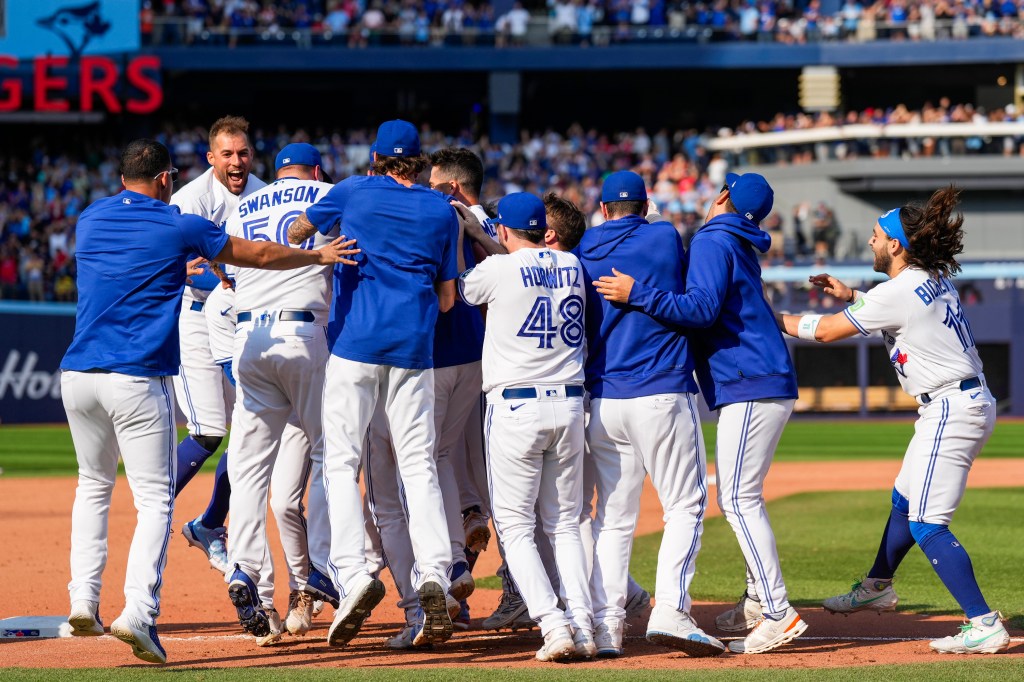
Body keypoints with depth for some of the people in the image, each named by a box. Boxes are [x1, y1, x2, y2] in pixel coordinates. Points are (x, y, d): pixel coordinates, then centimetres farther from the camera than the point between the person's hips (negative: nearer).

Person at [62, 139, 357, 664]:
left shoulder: (89, 220, 13)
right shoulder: (177, 228, 0)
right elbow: (260, 256, 10)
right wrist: (319, 256, 26)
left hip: (78, 375, 5)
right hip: (138, 378, -5)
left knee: (93, 484, 23)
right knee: (154, 497, -2)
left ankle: (83, 599, 11)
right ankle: (138, 612, -17)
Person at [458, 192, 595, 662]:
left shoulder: (497, 271, -7)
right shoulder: (572, 267, 9)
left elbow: (454, 291, 10)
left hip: (515, 406, -5)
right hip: (569, 403, 5)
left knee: (515, 524, 1)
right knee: (565, 524, 12)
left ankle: (553, 624, -13)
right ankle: (583, 626, -1)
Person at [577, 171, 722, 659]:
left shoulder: (580, 253, 9)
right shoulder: (666, 238, 2)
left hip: (602, 399, 4)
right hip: (662, 394, -4)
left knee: (613, 517, 9)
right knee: (685, 505, 2)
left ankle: (606, 625, 1)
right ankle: (670, 611, -14)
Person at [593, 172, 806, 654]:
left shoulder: (712, 241, -8)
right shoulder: (740, 247, 21)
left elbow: (702, 308, -21)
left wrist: (638, 294, -21)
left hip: (750, 385, -10)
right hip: (764, 385, 10)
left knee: (739, 500, -14)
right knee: (738, 498, 18)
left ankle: (779, 614, -20)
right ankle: (758, 602, 22)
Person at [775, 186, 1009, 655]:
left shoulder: (898, 292, -16)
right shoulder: (934, 280, 10)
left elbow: (827, 331, -9)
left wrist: (777, 320, 4)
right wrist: (850, 295, 24)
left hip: (951, 409, -10)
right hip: (971, 401, 10)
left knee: (926, 525, -12)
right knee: (905, 502, 26)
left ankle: (985, 626, -17)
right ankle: (877, 588, 44)